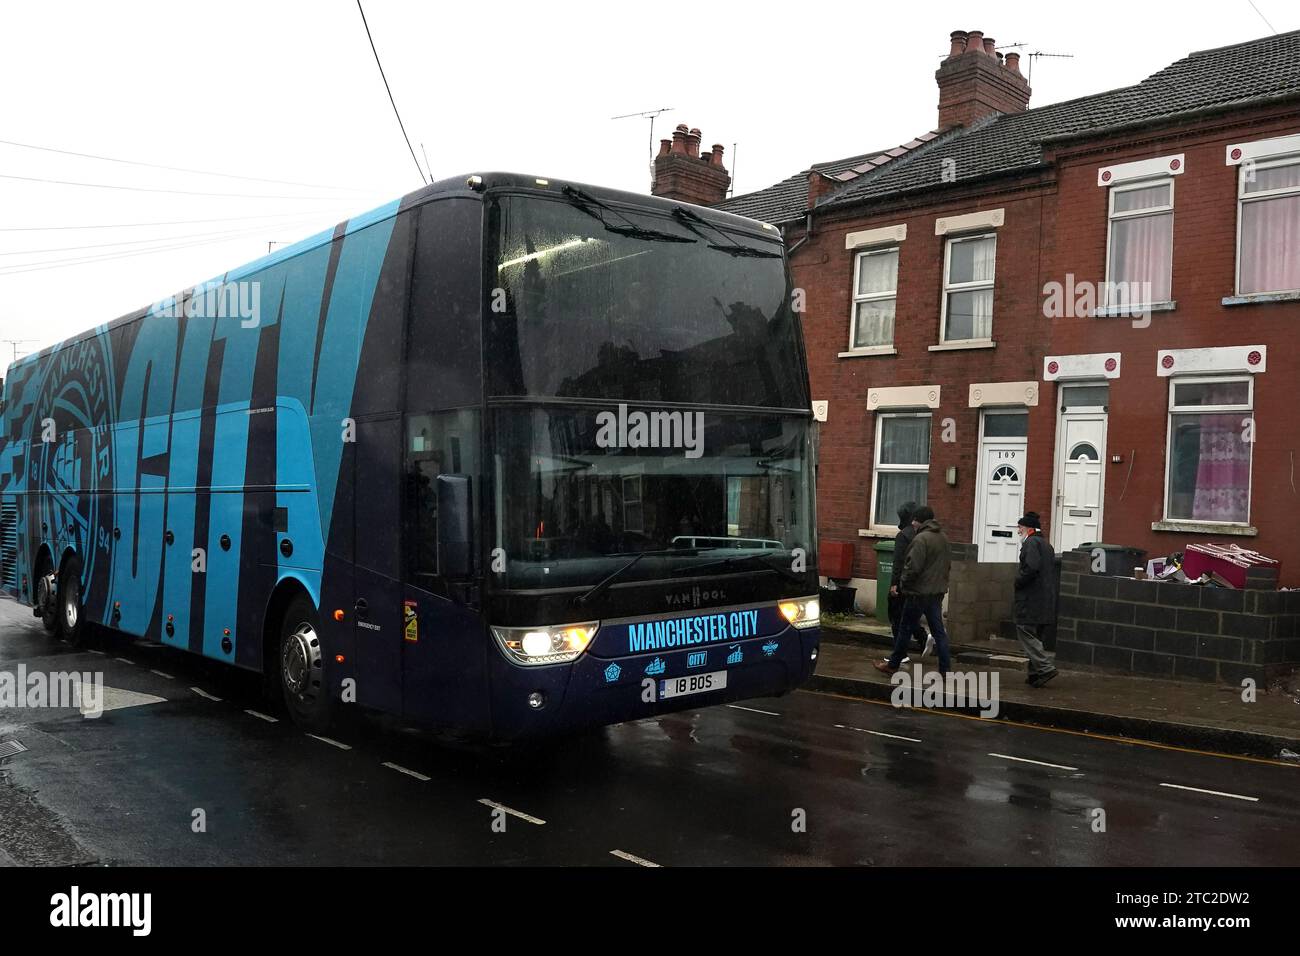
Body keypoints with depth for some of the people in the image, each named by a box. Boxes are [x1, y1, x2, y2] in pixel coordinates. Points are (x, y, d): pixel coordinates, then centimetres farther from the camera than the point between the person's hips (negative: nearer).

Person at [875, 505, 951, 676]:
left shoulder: (921, 539, -19)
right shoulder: (943, 537, 9)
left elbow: (913, 567, -22)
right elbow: (948, 563, 17)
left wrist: (903, 583, -7)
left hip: (919, 593, -8)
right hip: (937, 592, 8)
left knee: (905, 630, 5)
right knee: (939, 631, 9)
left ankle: (893, 664, 17)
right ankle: (944, 670, 8)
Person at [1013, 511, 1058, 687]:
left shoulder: (1031, 543, -10)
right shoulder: (1046, 544, 21)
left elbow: (1031, 568, -24)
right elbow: (1052, 569, 22)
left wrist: (1018, 581, -9)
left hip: (1031, 600, -10)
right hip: (1046, 601, 10)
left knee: (1025, 633, -8)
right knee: (1035, 636, 14)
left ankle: (1046, 668, -14)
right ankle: (1035, 672, 15)